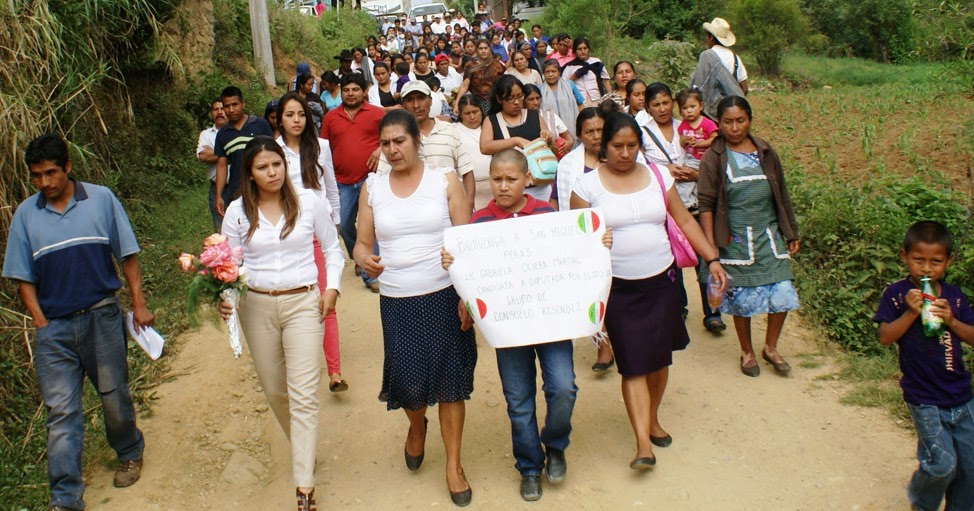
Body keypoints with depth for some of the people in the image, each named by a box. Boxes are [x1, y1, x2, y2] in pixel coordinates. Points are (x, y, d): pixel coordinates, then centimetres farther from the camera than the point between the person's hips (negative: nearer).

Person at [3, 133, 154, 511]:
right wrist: (41, 323, -2)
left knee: (114, 396, 12)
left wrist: (139, 305, 0)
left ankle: (130, 453, 40)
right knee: (61, 412, 1)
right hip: (54, 327, 1)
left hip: (101, 317, -1)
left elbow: (127, 256, 3)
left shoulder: (101, 199, -1)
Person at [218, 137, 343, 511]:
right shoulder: (238, 211, -1)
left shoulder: (309, 202, -3)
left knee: (303, 394, -8)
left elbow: (332, 248, 9)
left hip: (303, 302, -2)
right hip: (256, 306, 3)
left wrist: (332, 287, -3)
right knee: (274, 390, 13)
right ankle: (303, 447, 41)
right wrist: (224, 297, -14)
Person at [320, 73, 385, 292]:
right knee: (344, 226, 11)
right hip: (343, 182, 3)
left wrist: (381, 149, -11)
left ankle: (371, 274, 3)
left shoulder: (377, 113, 2)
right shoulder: (330, 117, 8)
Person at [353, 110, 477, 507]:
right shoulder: (372, 188, 5)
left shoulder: (445, 182, 0)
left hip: (444, 296, -1)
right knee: (409, 380, 1)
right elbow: (362, 241, 9)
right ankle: (416, 425, 38)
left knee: (450, 378, 2)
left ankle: (454, 464, 21)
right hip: (397, 301, 1)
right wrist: (364, 258, -15)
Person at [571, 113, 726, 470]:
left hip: (660, 281, 3)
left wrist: (712, 259, 5)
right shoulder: (587, 185, -5)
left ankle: (652, 419, 35)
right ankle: (643, 443, 0)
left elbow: (684, 220, 9)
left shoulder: (658, 176, 4)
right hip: (618, 287, -3)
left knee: (659, 357, 12)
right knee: (633, 363, -4)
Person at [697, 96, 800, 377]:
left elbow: (781, 196, 13)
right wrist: (710, 245, -13)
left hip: (769, 236, 3)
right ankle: (747, 351, 28)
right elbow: (706, 204, -7)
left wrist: (791, 232, 15)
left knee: (782, 295, 0)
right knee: (742, 298, 6)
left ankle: (771, 347, 23)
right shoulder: (713, 158, -5)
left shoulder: (765, 153, 5)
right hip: (735, 241, -3)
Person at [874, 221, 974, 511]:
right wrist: (911, 312, -22)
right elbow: (885, 337, -11)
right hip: (925, 399, -4)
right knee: (943, 464, -8)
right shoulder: (897, 294, -7)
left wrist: (951, 320, -14)